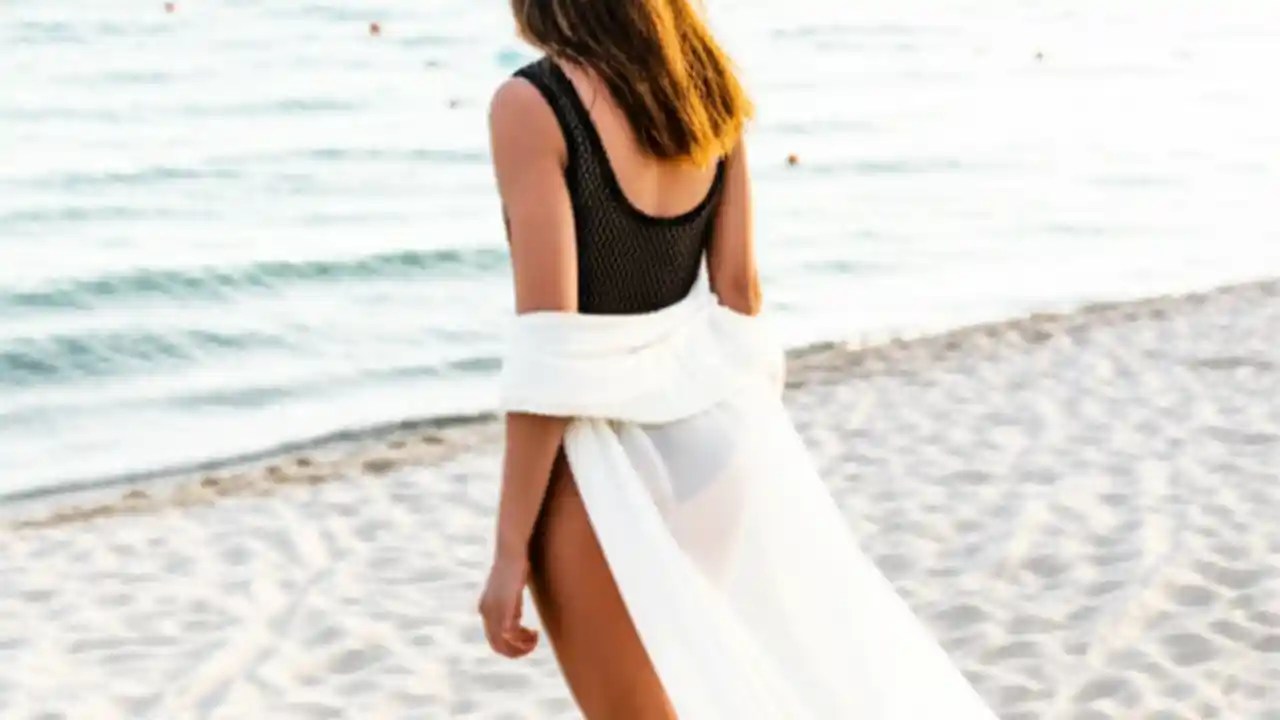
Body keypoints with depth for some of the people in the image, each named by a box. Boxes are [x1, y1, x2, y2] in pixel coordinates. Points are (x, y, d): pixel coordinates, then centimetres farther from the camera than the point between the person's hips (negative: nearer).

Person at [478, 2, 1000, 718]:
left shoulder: (532, 107, -18)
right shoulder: (706, 82, 2)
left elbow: (550, 354, -20)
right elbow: (739, 289, 7)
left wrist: (511, 545, -15)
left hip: (601, 453, -7)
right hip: (708, 421, 7)